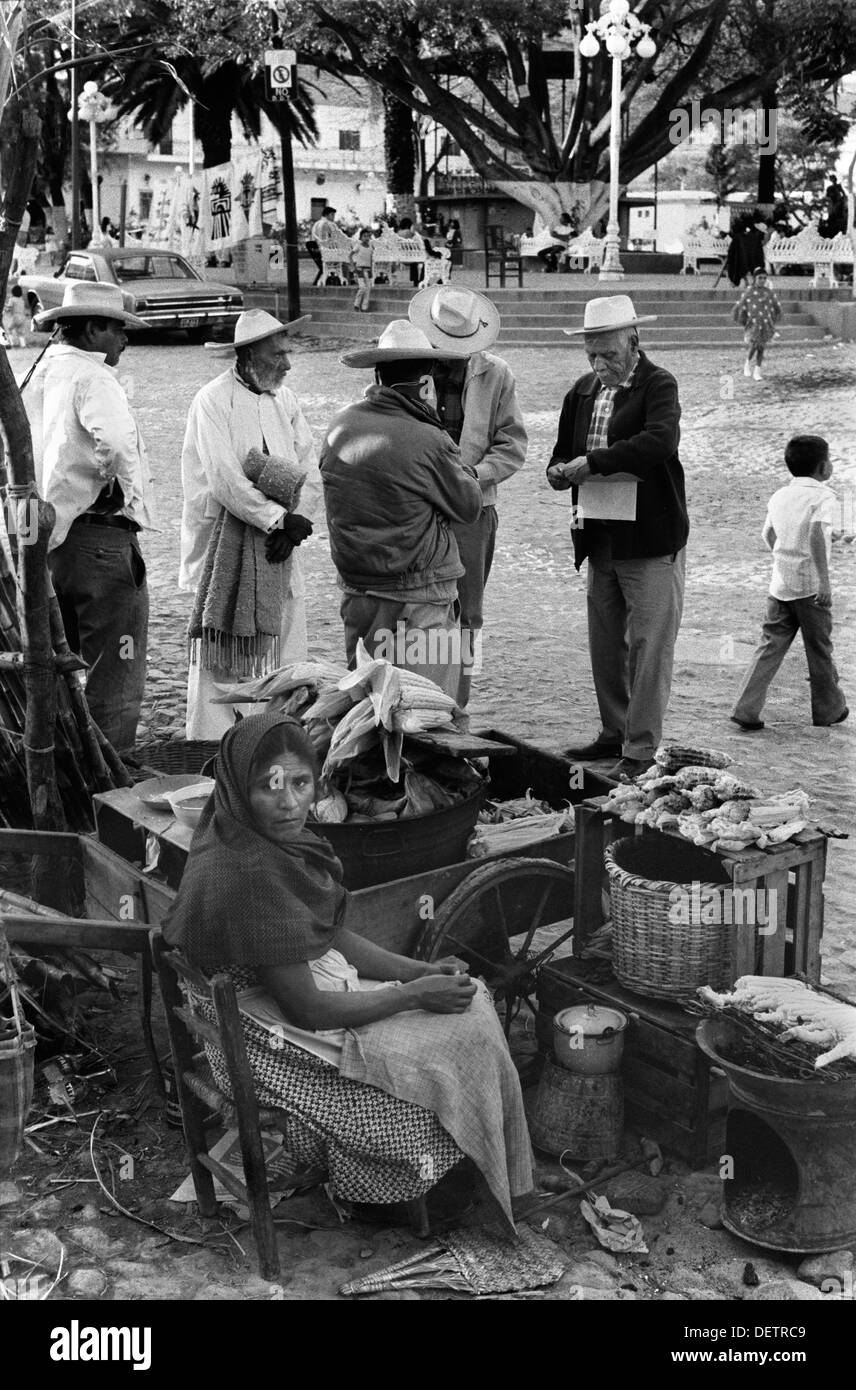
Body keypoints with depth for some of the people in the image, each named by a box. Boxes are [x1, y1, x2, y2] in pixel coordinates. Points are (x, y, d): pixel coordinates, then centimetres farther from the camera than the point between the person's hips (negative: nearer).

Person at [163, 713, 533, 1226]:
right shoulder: (245, 874, -30)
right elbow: (305, 1009, -25)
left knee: (469, 995, 9)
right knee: (464, 1037, -7)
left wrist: (421, 970, -3)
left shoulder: (280, 840, -1)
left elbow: (333, 936, 9)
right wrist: (415, 995, -15)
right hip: (280, 1043, -9)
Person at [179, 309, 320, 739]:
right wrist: (279, 518, -14)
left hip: (278, 542, 6)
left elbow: (311, 470, 8)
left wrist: (298, 521, -7)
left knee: (288, 651, 5)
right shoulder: (213, 401, -7)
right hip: (224, 543, -6)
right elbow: (224, 480, -16)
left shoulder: (284, 398, 13)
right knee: (219, 654, -3)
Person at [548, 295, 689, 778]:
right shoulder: (583, 391, 12)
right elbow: (564, 452, 19)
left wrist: (593, 462, -25)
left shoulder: (658, 385, -8)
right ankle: (615, 733, 27)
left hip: (652, 541, -7)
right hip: (600, 540, 7)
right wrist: (561, 472, -5)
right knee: (606, 644, 14)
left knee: (649, 646, -3)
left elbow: (660, 441, -26)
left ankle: (641, 749, 4)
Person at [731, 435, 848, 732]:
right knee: (819, 649, 9)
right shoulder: (824, 496, -10)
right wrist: (824, 580, -28)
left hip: (779, 585, 5)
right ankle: (828, 709, 23)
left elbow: (768, 535, 21)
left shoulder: (779, 496, 11)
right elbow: (817, 534, -25)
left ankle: (746, 709, -3)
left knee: (770, 647, 6)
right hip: (810, 587, -5)